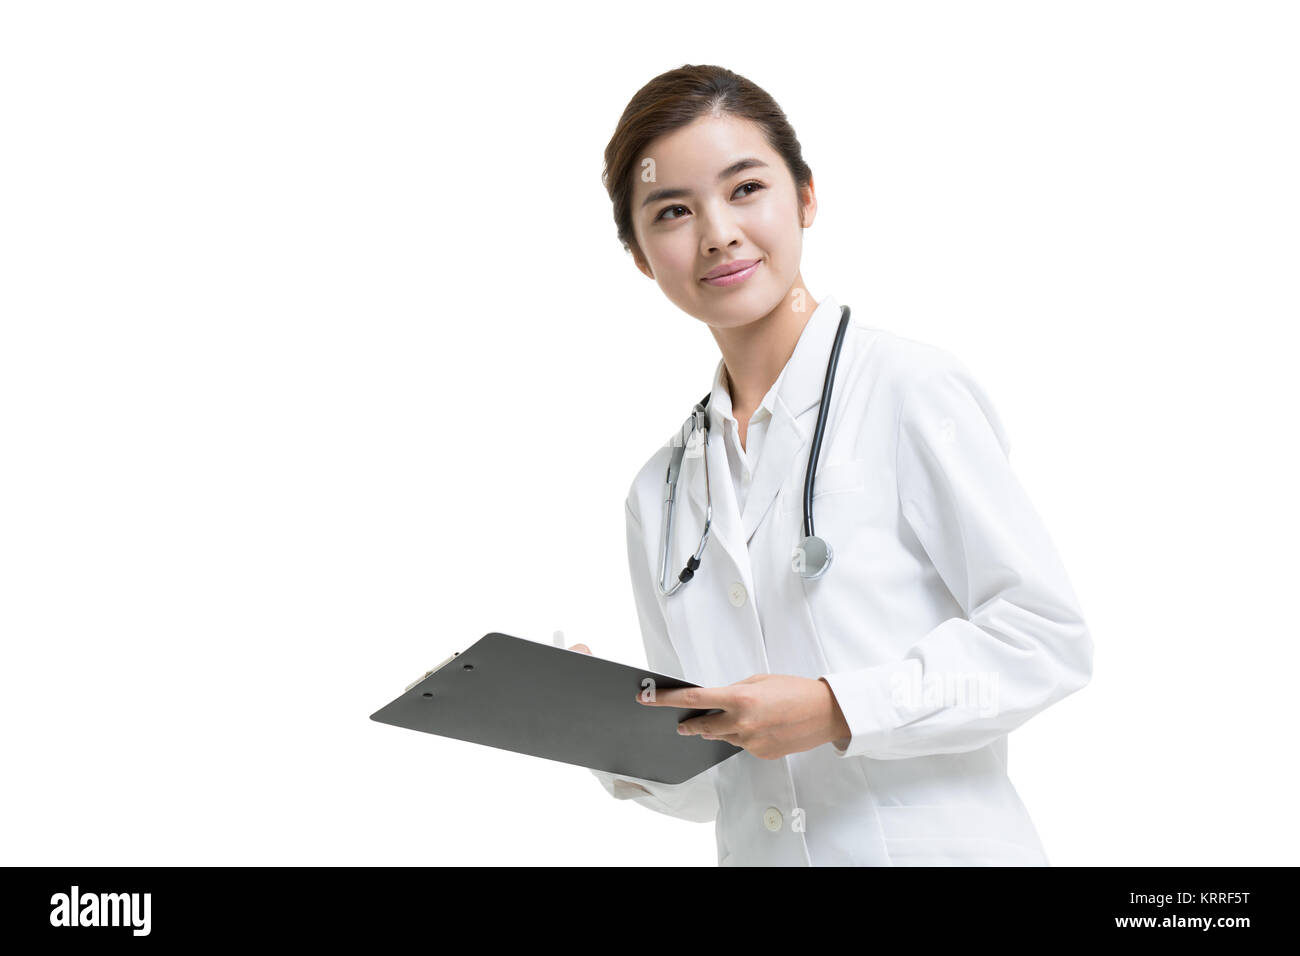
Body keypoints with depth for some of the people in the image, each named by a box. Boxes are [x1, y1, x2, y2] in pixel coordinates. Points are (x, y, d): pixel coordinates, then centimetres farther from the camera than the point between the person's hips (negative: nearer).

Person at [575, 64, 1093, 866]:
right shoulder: (658, 494, 8)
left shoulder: (910, 390, -7)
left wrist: (839, 710, -15)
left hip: (943, 845, -4)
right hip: (761, 855, 4)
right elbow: (710, 781, 11)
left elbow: (1048, 635, -8)